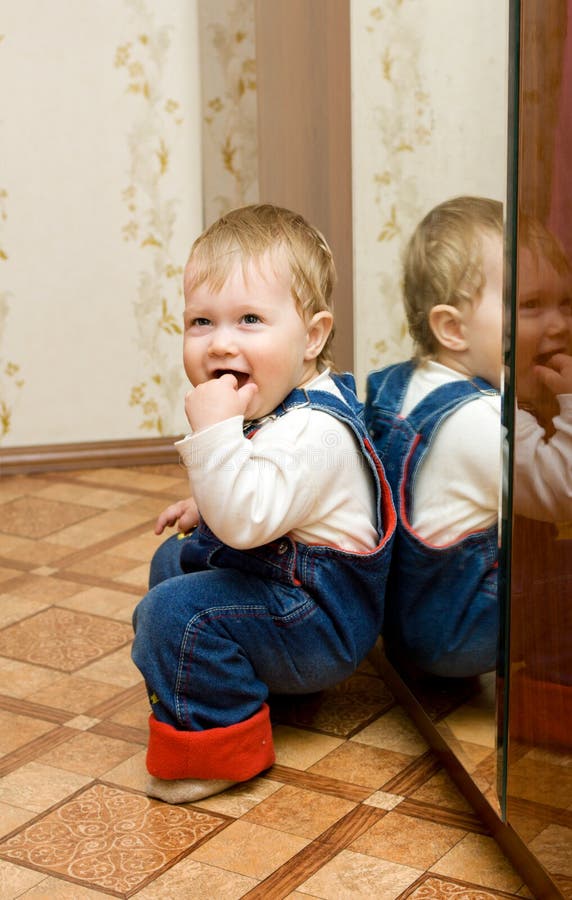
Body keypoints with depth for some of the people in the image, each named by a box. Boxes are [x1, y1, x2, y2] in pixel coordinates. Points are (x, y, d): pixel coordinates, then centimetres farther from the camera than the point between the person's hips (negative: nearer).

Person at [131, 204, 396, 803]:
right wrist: (206, 505, 13)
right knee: (173, 558, 29)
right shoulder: (273, 405, 3)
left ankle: (216, 746, -8)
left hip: (323, 624, -11)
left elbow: (247, 519, -39)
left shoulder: (313, 431, -30)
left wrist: (214, 431, -40)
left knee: (176, 611, -26)